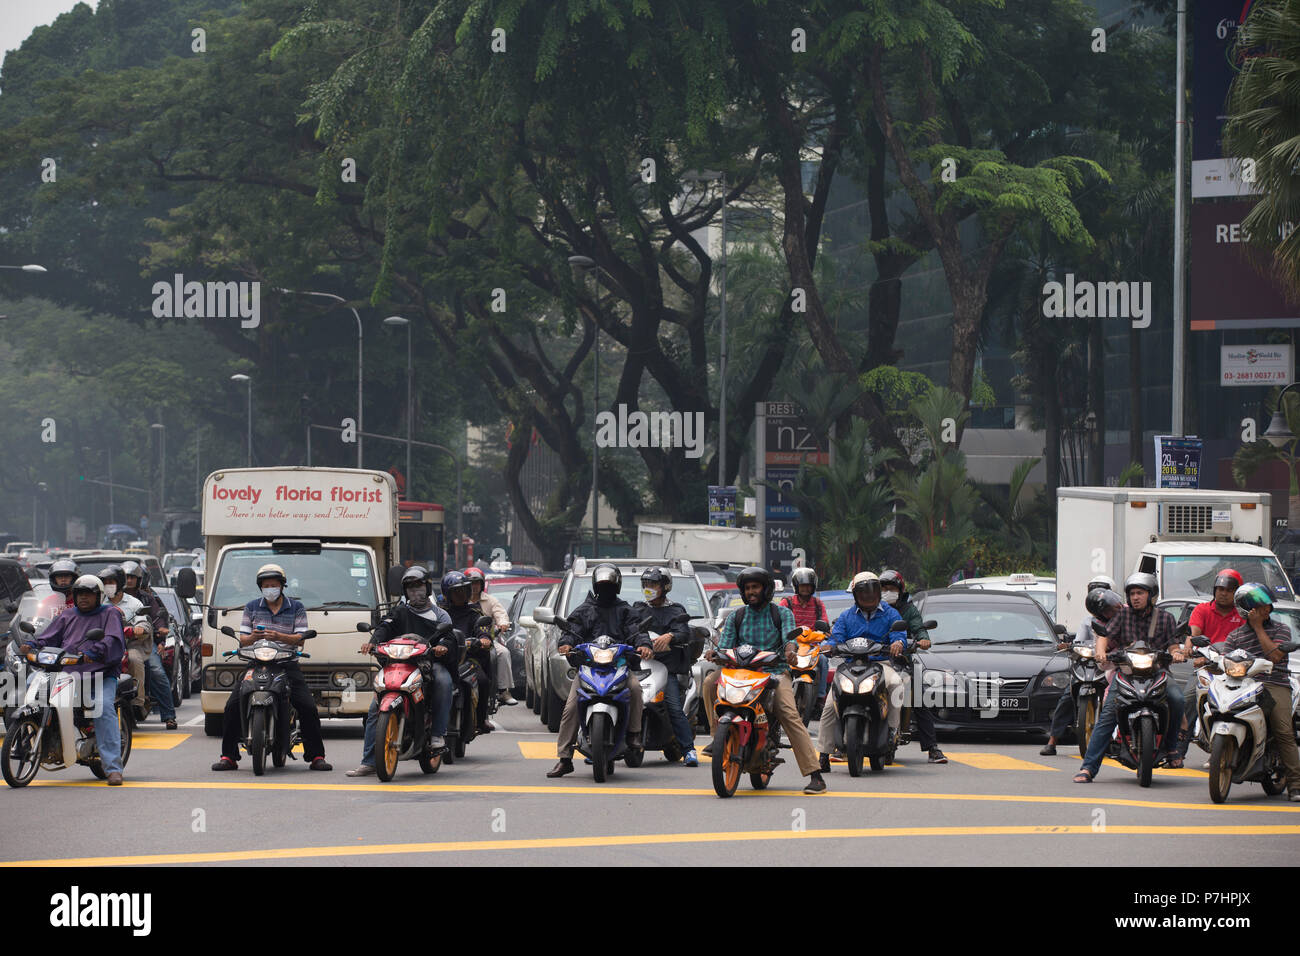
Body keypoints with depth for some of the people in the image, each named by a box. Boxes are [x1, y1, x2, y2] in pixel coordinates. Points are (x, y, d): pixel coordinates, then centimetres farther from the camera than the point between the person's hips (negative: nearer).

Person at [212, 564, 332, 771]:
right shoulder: (252, 607, 13)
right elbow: (242, 640, 10)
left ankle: (316, 756, -7)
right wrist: (253, 637, -15)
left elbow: (300, 639, -2)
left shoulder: (296, 607, 8)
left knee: (308, 707, -15)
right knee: (233, 706, -14)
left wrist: (279, 637, -20)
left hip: (287, 665, -1)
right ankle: (228, 756, -8)